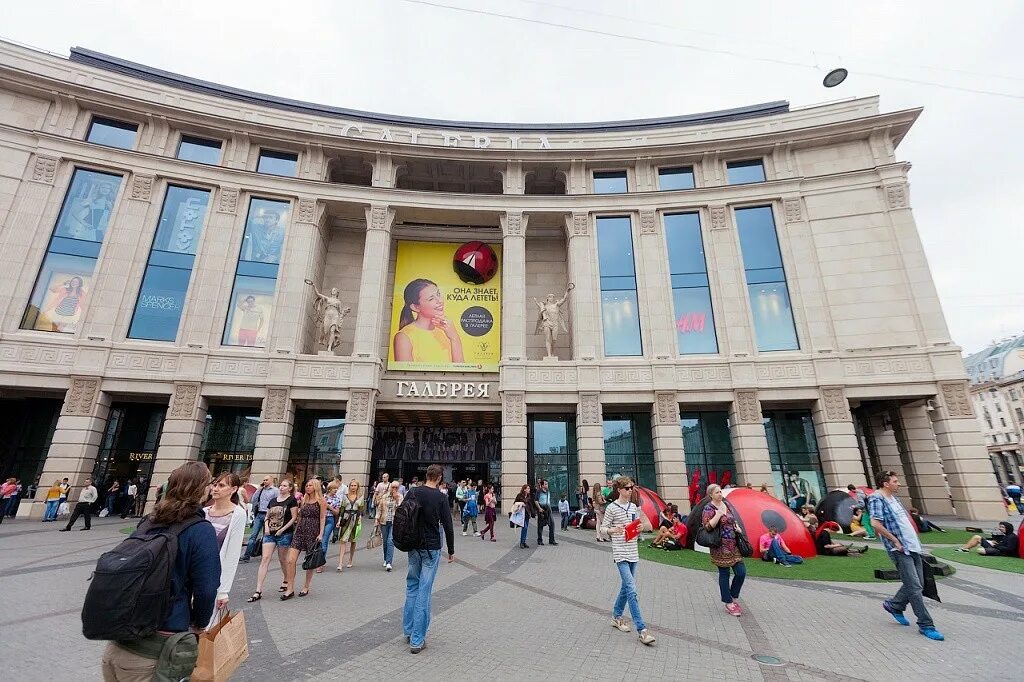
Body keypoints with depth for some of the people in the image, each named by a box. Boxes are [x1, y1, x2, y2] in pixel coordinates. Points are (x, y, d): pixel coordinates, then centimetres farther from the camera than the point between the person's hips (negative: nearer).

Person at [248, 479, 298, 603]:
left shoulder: (292, 500, -6)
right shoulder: (273, 501, 10)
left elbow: (294, 518, -9)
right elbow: (267, 516, 17)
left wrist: (282, 529, -13)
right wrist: (266, 526, -1)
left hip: (284, 534, -4)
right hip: (270, 534, 4)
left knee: (282, 560, 10)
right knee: (265, 559, -5)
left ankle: (286, 581, 33)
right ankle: (258, 591, -2)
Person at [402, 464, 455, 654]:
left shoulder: (412, 493, -1)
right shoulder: (441, 497, -12)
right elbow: (448, 526, -11)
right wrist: (451, 551, 1)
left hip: (413, 547, 5)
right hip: (431, 549, -4)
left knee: (412, 587, 19)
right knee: (424, 591, 0)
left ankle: (409, 631, 26)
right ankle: (417, 640, 5)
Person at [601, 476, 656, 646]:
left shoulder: (634, 507, 9)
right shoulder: (612, 508, -10)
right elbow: (603, 528, -6)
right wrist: (614, 530, -25)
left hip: (633, 552, 7)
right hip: (620, 554, -7)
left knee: (626, 587, 16)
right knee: (632, 590, -10)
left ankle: (617, 617, 34)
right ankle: (642, 630, -6)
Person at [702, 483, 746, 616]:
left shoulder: (725, 505, 11)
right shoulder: (709, 508, -11)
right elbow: (707, 526, -21)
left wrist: (736, 527, 8)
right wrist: (718, 514, -24)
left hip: (733, 545, 7)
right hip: (721, 547, -7)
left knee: (741, 572, 5)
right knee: (724, 574, 3)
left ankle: (733, 598, 26)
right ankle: (728, 603, 18)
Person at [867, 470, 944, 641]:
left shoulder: (893, 498, 14)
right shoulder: (877, 499, -16)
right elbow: (876, 523, -25)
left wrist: (913, 537, 15)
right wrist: (895, 540, -17)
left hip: (913, 546, 9)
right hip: (900, 550, -9)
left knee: (917, 584, 14)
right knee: (914, 587, -6)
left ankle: (894, 605, 31)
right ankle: (926, 625, 5)